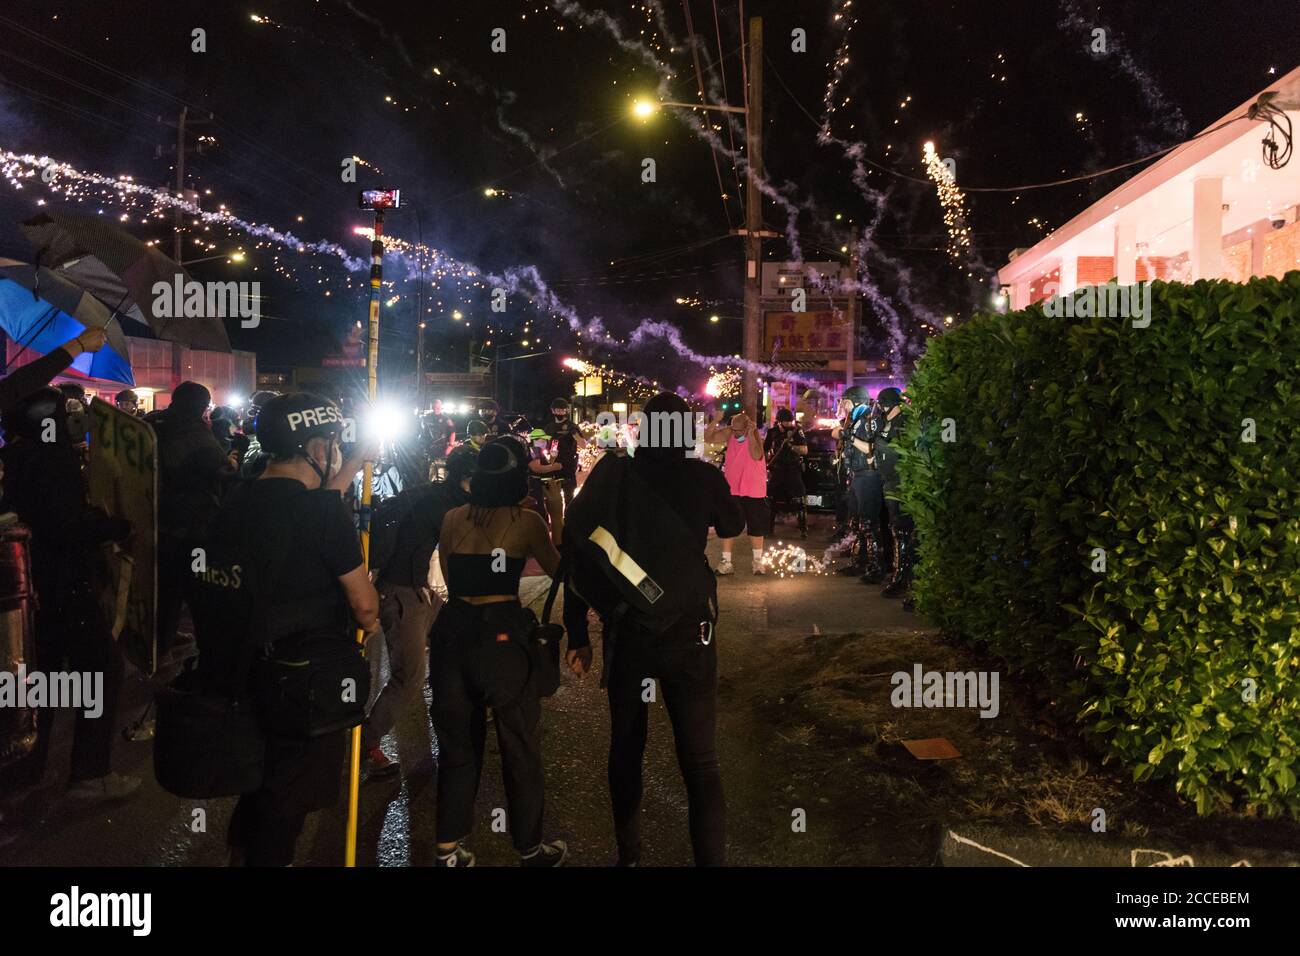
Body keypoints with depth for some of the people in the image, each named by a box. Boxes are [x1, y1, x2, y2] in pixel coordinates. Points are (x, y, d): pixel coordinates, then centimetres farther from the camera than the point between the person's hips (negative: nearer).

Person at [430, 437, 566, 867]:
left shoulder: (453, 518, 4)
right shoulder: (525, 521, -6)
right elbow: (559, 569, 9)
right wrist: (552, 529, 21)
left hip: (453, 629, 4)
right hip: (501, 632, -4)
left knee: (458, 742, 18)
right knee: (519, 744, 11)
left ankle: (448, 847, 25)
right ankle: (530, 848, 23)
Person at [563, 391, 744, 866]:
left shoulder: (611, 472, -2)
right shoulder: (704, 475, -4)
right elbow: (733, 528, 16)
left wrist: (577, 635, 2)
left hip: (625, 631, 2)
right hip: (687, 631, -2)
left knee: (626, 750, 20)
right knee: (700, 760, 4)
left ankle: (629, 856, 33)